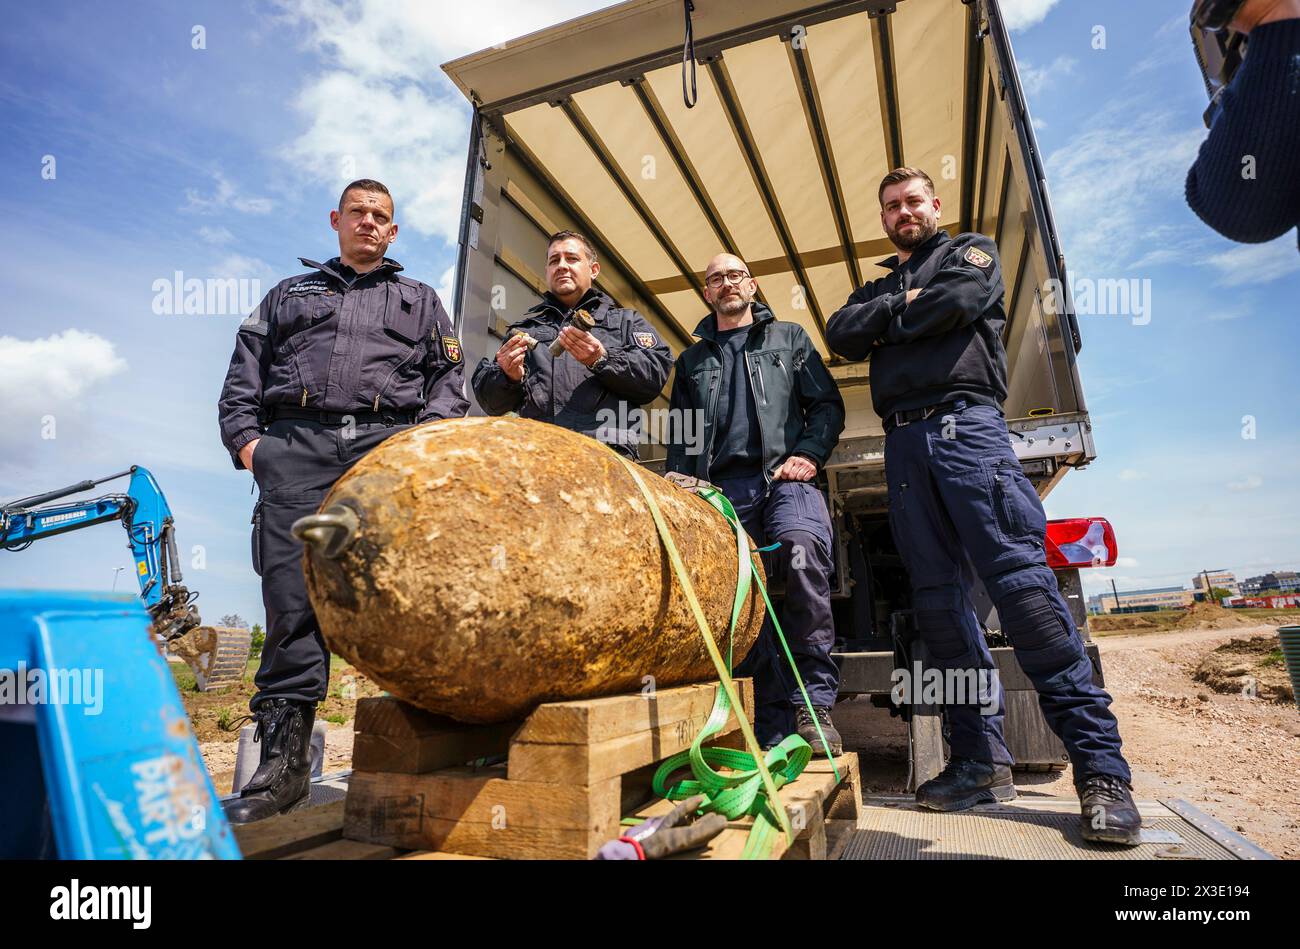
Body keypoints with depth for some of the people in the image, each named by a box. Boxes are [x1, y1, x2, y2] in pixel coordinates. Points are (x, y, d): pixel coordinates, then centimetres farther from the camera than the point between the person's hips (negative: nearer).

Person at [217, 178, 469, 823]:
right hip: (295, 444, 1)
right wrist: (244, 437, 4)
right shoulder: (289, 294, 31)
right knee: (293, 593, -9)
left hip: (388, 444, 0)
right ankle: (284, 762, -3)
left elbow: (448, 375, 16)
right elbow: (245, 370, 21)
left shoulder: (419, 300, 28)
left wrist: (428, 436, -2)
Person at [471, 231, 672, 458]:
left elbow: (656, 374, 4)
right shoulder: (524, 327, 27)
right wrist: (509, 377, 1)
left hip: (605, 450, -2)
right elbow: (490, 402, 22)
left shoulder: (626, 320, 22)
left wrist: (601, 359, -9)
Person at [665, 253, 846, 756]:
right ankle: (773, 726, 1)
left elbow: (827, 403, 13)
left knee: (803, 552, -32)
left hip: (785, 478, -2)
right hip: (723, 489, 3)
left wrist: (809, 454, -5)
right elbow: (679, 434, 24)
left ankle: (813, 704, -23)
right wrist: (681, 480, 6)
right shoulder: (692, 359, 28)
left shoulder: (789, 337, 23)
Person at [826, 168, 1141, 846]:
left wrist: (887, 323, 9)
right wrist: (902, 303, 2)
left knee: (1022, 580, -16)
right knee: (938, 600, -2)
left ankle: (1100, 768, -12)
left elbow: (954, 302, -3)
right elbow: (841, 334, 11)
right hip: (902, 442, 5)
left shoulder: (971, 252, 19)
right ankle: (981, 760, 3)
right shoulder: (878, 286, 31)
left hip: (966, 424, -4)